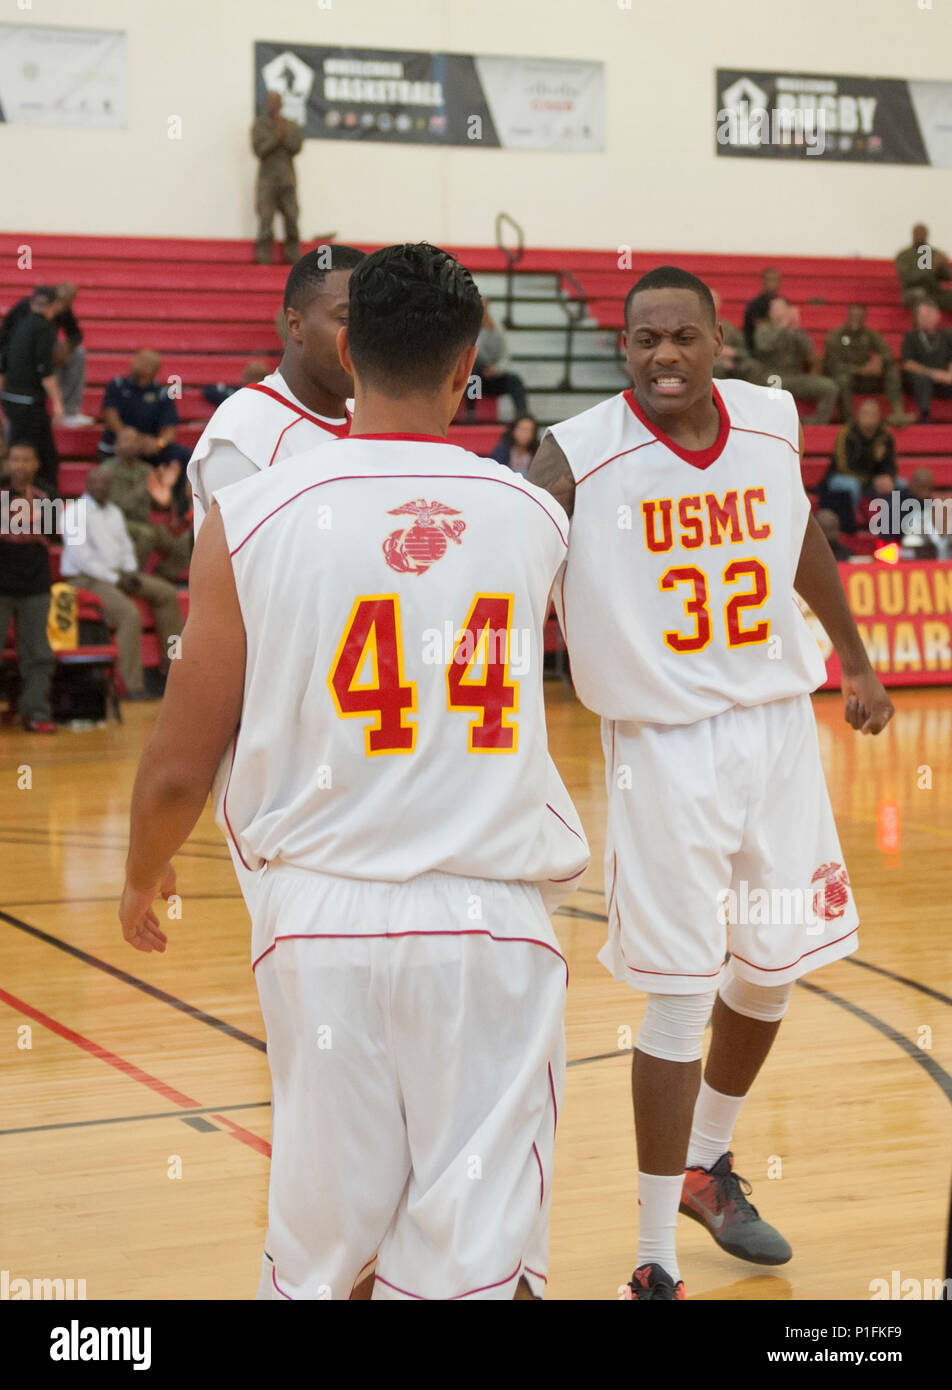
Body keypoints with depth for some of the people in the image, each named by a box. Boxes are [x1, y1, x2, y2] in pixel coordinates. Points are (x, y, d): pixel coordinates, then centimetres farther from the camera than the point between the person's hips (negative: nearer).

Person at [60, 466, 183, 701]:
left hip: (118, 573, 9)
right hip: (88, 579, -9)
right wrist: (115, 580, -16)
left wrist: (131, 573, 0)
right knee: (129, 613, -31)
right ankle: (133, 686, -30)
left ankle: (171, 658, 8)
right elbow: (81, 558, -17)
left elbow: (126, 547, 20)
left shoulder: (114, 512, 16)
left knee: (166, 593, 0)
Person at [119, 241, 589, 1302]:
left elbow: (180, 765, -2)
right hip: (493, 923, 0)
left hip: (325, 919, 0)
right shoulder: (534, 517, 1)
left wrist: (143, 879, 18)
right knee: (476, 1259, 6)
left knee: (317, 1251, 14)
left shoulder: (251, 516, -5)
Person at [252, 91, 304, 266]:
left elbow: (297, 147, -2)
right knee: (266, 220, -10)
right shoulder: (259, 125, 3)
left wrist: (285, 134, -14)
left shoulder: (292, 126, 11)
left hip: (287, 180, 3)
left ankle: (293, 256, 2)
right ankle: (264, 258, -8)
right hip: (267, 180, -3)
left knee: (291, 219, -2)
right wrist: (276, 137, -14)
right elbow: (259, 149, -7)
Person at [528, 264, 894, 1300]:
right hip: (664, 745, -5)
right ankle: (656, 1265, 8)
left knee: (773, 965, 17)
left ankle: (708, 1166, 42)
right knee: (679, 997, -5)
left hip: (776, 724, 5)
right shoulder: (581, 456, -16)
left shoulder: (771, 424, 0)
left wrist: (856, 661, 23)